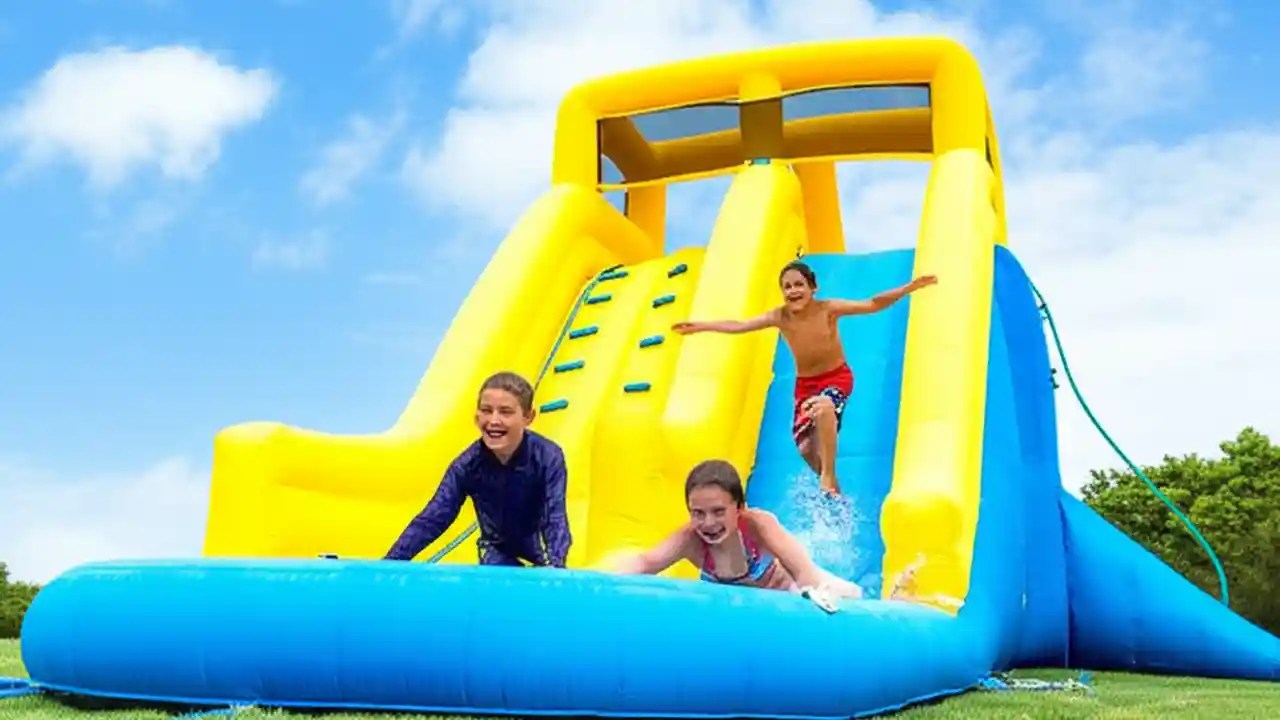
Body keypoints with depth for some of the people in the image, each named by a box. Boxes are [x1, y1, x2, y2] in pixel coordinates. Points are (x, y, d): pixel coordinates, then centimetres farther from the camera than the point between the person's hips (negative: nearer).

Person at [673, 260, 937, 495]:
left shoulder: (828, 309, -19)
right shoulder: (779, 317, -12)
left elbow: (872, 305, -20)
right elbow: (738, 325, -3)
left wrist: (910, 287, -29)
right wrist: (700, 326, -2)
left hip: (837, 377, -4)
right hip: (805, 383, 4)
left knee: (823, 407, -38)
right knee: (806, 447, 1)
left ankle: (829, 476, -24)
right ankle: (831, 489, 27)